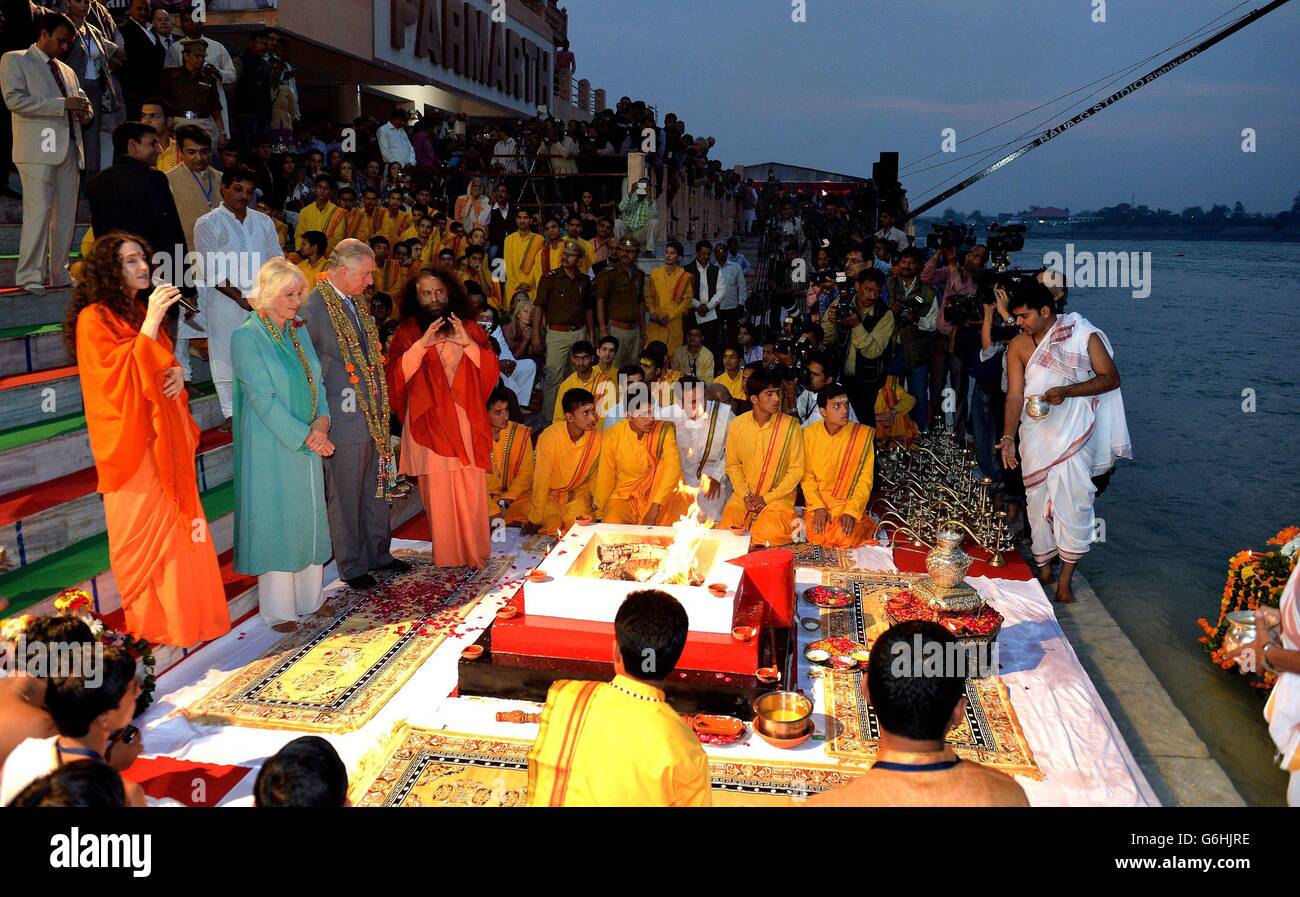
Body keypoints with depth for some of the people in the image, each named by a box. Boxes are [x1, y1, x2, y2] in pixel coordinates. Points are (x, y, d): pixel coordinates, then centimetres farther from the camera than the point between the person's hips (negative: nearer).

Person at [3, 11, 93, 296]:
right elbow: (15, 99, -9)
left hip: (69, 149, 7)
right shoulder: (14, 60, 5)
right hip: (38, 149, -6)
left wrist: (84, 110, 3)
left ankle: (58, 272, 12)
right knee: (38, 211, -12)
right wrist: (62, 104, -16)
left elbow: (82, 105, 29)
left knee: (66, 213, 6)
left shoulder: (66, 70, 24)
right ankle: (29, 276, -9)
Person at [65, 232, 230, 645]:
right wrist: (151, 323, -24)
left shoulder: (142, 312, 14)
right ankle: (153, 625, 11)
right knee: (145, 533, -1)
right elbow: (121, 376, -19)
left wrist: (177, 373, -1)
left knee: (179, 525, 8)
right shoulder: (95, 318, -9)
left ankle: (186, 613, 19)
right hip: (133, 442, -7)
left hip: (165, 438, 7)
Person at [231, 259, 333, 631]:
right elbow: (263, 399, -17)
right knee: (275, 521, 1)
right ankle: (278, 609, 12)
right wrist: (305, 436, -18)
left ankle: (309, 597, 24)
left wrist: (321, 420, -8)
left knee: (309, 517, 12)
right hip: (271, 445, -7)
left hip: (309, 442, 7)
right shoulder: (246, 338, -12)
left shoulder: (299, 332, 10)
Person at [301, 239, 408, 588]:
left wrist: (380, 402, 14)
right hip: (345, 419, -8)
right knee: (345, 496, 7)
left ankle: (377, 554, 34)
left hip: (374, 415, 8)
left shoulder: (355, 303, 10)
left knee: (376, 489, 19)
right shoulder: (312, 310, -16)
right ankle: (352, 566, 22)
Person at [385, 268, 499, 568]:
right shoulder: (408, 331, 6)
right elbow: (394, 375, -6)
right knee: (438, 495, -3)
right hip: (430, 424, -1)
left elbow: (491, 371, 3)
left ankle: (475, 552, 13)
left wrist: (468, 344, -12)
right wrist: (421, 344, -16)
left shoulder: (469, 327, 11)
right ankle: (446, 555, 9)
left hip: (467, 423, 1)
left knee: (472, 494, -1)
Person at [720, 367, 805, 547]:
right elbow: (733, 464, 8)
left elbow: (796, 470, -6)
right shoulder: (737, 425, -1)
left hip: (778, 498, -2)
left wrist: (767, 498, -11)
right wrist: (745, 495, -7)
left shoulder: (790, 425, -9)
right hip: (743, 496, 2)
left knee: (768, 537, -29)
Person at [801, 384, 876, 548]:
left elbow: (865, 480, -7)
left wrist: (851, 511, -19)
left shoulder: (862, 434, -8)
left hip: (851, 503, -1)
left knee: (844, 537, -26)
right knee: (819, 536, -24)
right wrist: (818, 507, -13)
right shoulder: (809, 433, -3)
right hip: (818, 502, 1)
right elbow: (807, 476, 1)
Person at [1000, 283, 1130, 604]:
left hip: (1074, 433, -3)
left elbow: (1111, 378, -5)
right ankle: (1044, 568, 24)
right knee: (1037, 499, 8)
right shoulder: (1018, 346, 3)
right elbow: (1014, 396, -1)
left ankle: (1066, 578, 5)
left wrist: (1066, 391, -18)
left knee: (1073, 500, -7)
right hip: (1035, 434, 3)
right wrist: (1008, 437, -13)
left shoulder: (1084, 335, -5)